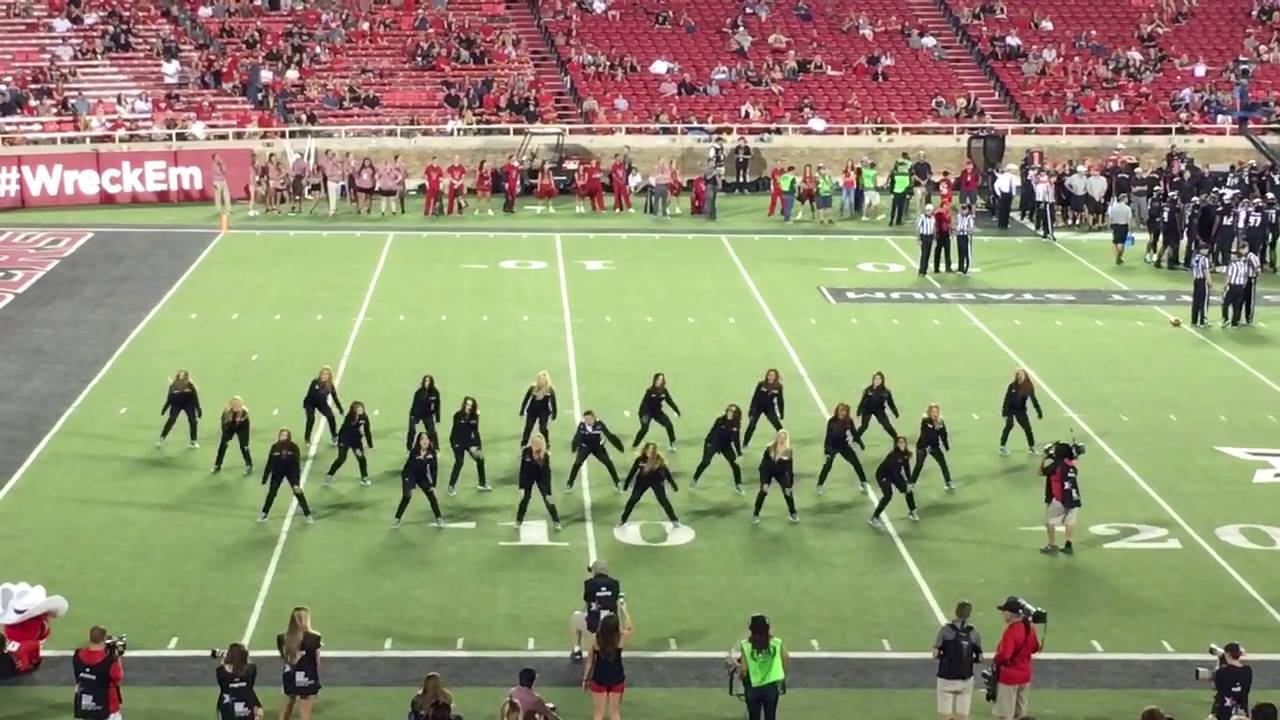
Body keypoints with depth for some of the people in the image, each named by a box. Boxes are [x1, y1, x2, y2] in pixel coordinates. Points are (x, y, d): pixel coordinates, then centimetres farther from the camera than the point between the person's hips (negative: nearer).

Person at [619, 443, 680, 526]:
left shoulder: (659, 460, -19)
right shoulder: (640, 459, -16)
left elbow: (666, 472, -12)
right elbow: (632, 471, -6)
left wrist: (673, 485, -10)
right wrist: (626, 484, 0)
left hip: (657, 481, -1)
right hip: (642, 481, 1)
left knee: (663, 500, -5)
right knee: (633, 499, 2)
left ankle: (674, 520, 9)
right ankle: (623, 519, 17)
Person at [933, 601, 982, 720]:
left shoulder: (945, 630, -10)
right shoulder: (974, 632, -2)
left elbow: (935, 655, -11)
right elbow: (979, 658, 3)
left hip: (947, 678, -2)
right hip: (966, 679, 2)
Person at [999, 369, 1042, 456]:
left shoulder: (1029, 387, -13)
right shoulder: (1012, 386, -17)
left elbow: (1034, 400, -8)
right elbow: (1007, 399, -14)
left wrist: (1039, 412, -11)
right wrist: (1004, 412, -18)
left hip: (1020, 410, 2)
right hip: (1010, 409, -2)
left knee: (1027, 427, 2)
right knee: (1009, 425, -17)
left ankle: (1031, 447, 18)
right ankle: (1002, 447, -8)